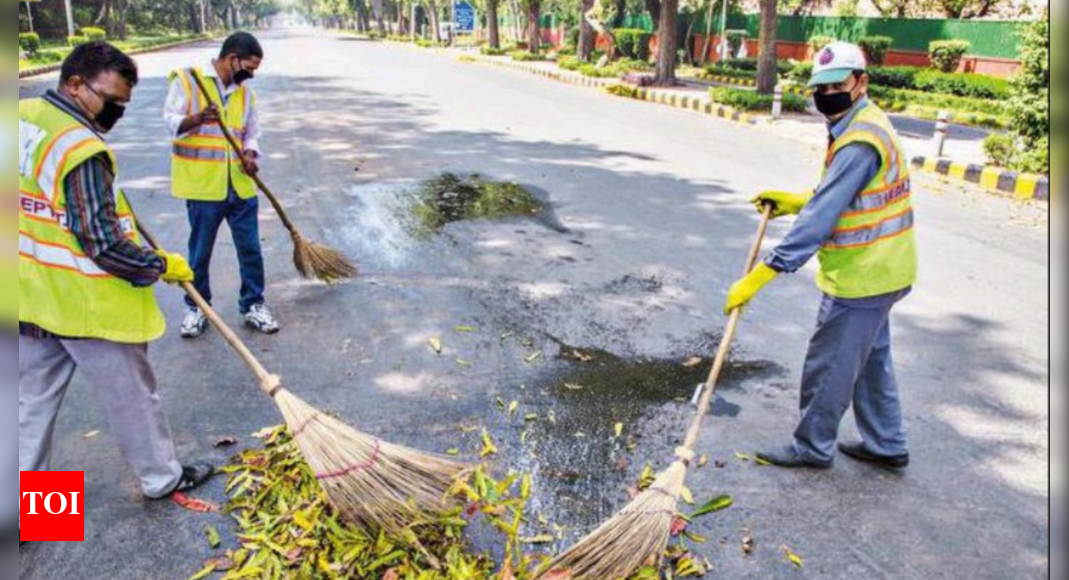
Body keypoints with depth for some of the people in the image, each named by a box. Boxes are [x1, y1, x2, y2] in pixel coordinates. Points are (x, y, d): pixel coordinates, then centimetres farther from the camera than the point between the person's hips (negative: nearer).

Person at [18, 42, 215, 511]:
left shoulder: (24, 116, 2)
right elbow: (103, 244, -24)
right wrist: (163, 266, -12)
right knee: (131, 397, 10)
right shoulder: (83, 150, -24)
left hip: (33, 297, 8)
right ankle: (162, 478, 28)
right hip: (86, 304, -8)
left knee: (32, 402, 19)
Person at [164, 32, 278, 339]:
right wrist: (197, 118, -29)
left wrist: (250, 155, -5)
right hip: (202, 185, -4)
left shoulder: (245, 90, 11)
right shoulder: (187, 79, -4)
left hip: (241, 185, 4)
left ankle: (253, 304, 21)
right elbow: (171, 120, -9)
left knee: (250, 248, 7)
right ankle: (197, 308, 24)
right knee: (200, 252, 8)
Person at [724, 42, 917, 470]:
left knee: (829, 365, 4)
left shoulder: (859, 143, -25)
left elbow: (821, 218, -30)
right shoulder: (863, 124, 9)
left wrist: (763, 274, -32)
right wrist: (796, 201, 10)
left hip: (861, 277, -10)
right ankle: (886, 445, 35)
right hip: (878, 272, 10)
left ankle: (813, 447, 21)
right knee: (871, 359, 21)